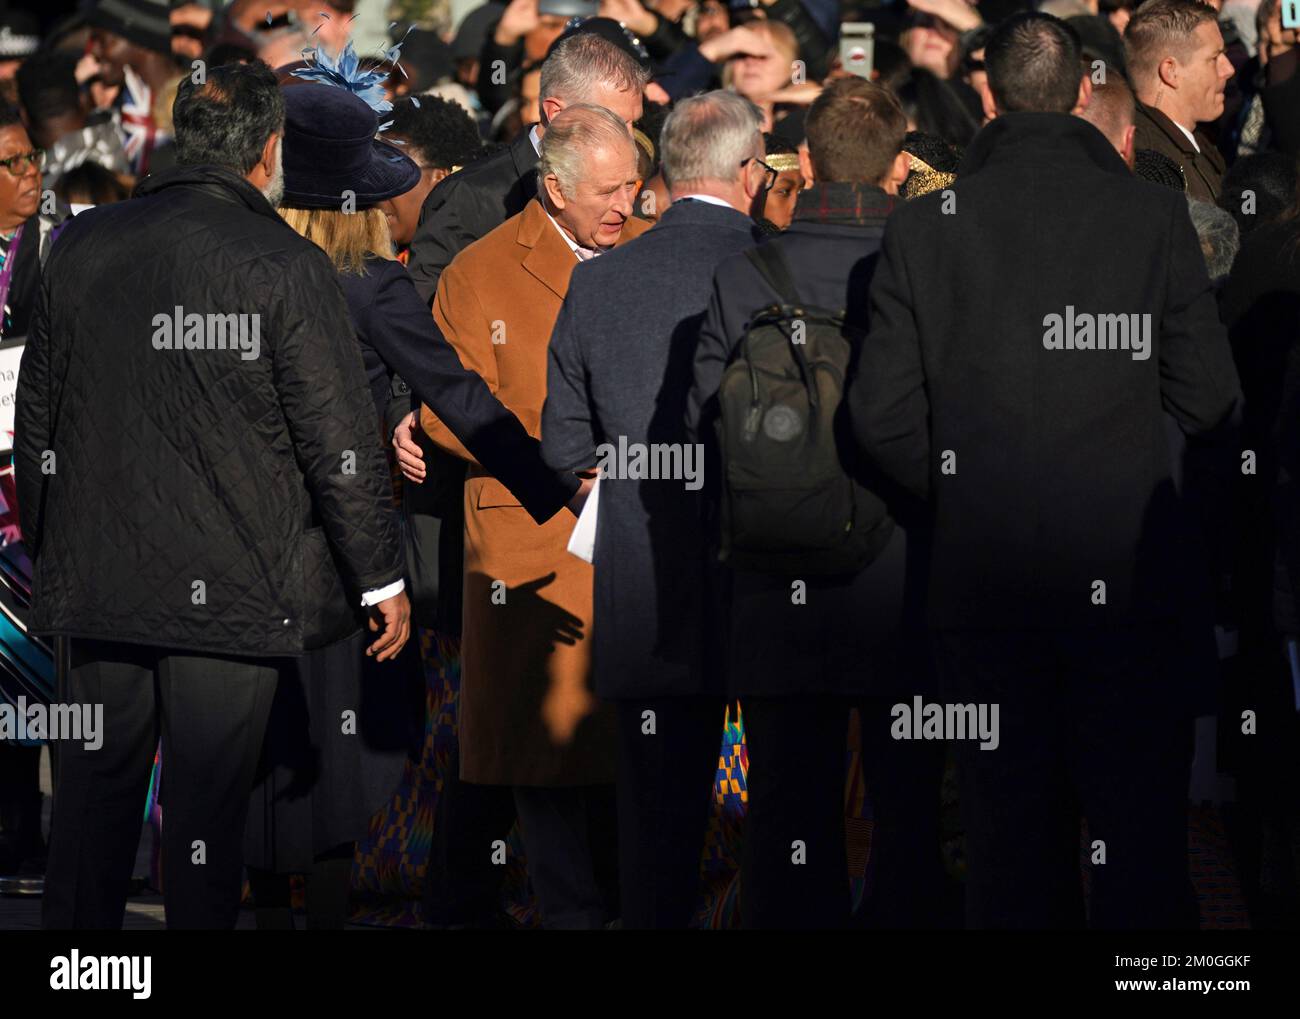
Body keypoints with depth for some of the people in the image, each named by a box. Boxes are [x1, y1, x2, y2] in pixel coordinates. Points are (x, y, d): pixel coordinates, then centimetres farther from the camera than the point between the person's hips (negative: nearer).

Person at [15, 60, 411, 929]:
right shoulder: (287, 269, -12)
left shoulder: (83, 246, 3)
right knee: (209, 798, 2)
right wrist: (382, 579, -1)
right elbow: (340, 443, -11)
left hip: (97, 579, 5)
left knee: (94, 791, 13)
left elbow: (38, 417, 11)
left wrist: (47, 548, 22)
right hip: (231, 588, -4)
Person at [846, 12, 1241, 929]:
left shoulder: (925, 226, -2)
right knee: (1141, 830, 3)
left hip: (985, 579, 2)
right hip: (1129, 577, -2)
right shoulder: (1152, 215, -6)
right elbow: (1210, 403, -5)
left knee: (1013, 846, 8)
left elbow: (882, 416, -2)